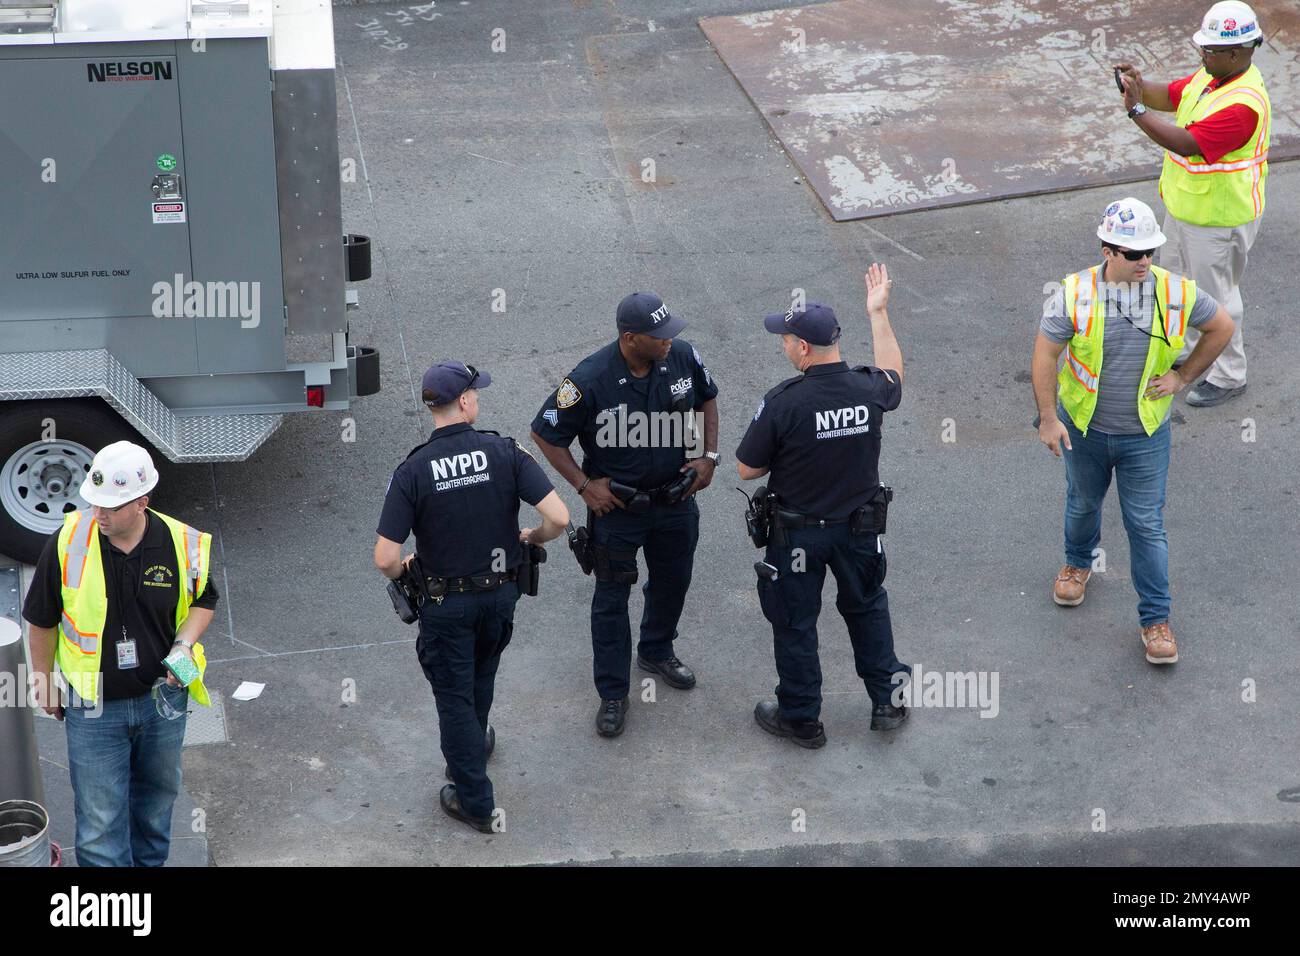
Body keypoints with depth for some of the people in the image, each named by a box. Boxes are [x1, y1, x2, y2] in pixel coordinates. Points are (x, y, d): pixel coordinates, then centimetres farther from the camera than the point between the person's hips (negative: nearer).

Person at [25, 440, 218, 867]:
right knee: (100, 820, -3)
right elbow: (42, 619, -2)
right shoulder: (67, 541, -17)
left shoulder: (183, 543, -13)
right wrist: (44, 681, 7)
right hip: (93, 707, -2)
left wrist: (184, 644, -11)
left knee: (156, 798, 23)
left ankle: (149, 861, 47)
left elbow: (203, 600, 7)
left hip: (162, 700, 3)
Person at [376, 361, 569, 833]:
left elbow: (385, 559, -21)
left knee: (454, 696, 12)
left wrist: (403, 569, 3)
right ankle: (475, 741, 54)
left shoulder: (412, 471, -18)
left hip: (446, 603, -2)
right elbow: (558, 516, -21)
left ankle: (475, 802, 20)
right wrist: (531, 538, 2)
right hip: (500, 593, 3)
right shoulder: (505, 453, -14)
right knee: (481, 677, 30)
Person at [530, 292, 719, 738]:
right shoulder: (590, 379, -27)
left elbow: (706, 399, 8)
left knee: (672, 581, 22)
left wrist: (708, 455, -2)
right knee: (611, 598, 6)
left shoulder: (683, 357, -14)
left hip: (675, 497, 4)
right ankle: (613, 693, 20)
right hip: (616, 505, -4)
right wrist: (584, 485, -15)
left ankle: (656, 652, 50)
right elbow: (546, 434, -14)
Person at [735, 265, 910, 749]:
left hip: (799, 533, -4)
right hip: (860, 525, 4)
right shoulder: (868, 390, -15)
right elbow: (893, 377, 12)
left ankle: (801, 718, 30)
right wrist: (878, 313, 17)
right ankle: (888, 702, 37)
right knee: (867, 607, 26)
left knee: (795, 622, 16)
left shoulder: (783, 403, -28)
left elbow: (747, 469, -17)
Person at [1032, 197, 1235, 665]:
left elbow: (1221, 327, 3)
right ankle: (1078, 563, 54)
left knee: (1146, 525, 2)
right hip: (1083, 428, 1)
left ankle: (1156, 618, 12)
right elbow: (1045, 352, -10)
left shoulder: (1176, 293, -14)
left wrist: (1183, 376, -2)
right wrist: (1048, 417, -12)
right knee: (1083, 503, 24)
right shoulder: (1075, 293, -17)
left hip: (1145, 434, -1)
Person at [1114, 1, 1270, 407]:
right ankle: (1183, 349, 46)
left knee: (1214, 297, 4)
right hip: (1184, 206, 10)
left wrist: (1137, 110, -36)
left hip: (1218, 220, -10)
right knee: (1176, 281, 26)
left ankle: (1228, 377, 21)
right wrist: (1139, 85, -14)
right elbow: (1168, 95, 8)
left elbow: (1188, 143, -35)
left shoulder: (1243, 104, -33)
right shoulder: (1209, 76, -2)